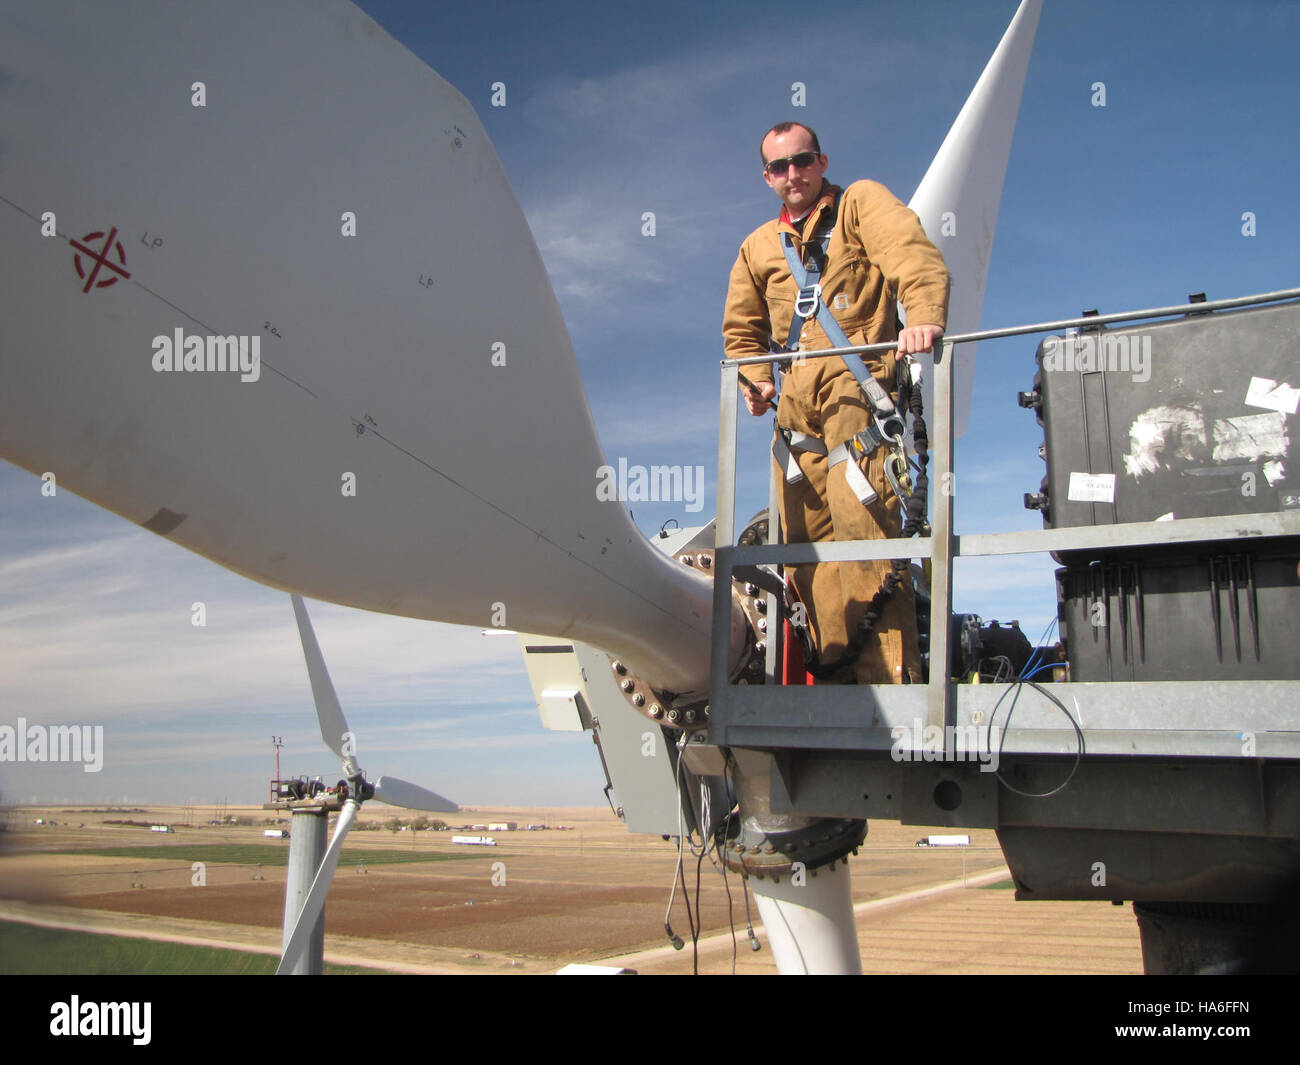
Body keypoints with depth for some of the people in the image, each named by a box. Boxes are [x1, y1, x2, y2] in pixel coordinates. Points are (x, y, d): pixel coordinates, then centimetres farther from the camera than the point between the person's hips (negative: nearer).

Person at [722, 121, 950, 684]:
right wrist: (757, 380, 12)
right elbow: (741, 328, 33)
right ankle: (836, 665, 2)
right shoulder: (759, 246, 26)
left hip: (858, 382, -5)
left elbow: (913, 256, -6)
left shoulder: (861, 202, 12)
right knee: (806, 534, -3)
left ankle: (888, 673, -20)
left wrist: (924, 318, -27)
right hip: (797, 402, 6)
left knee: (857, 512, -22)